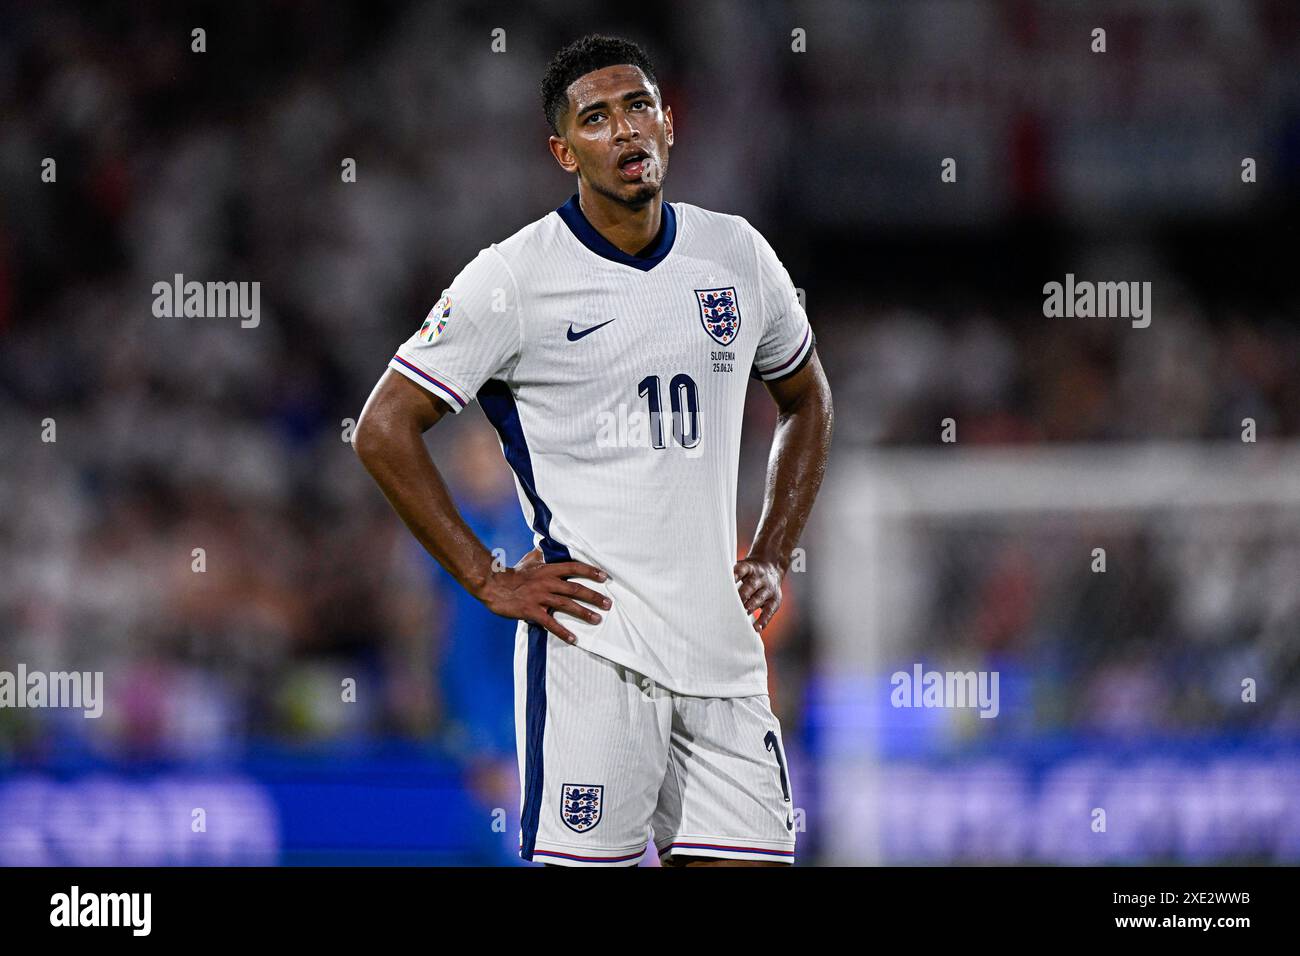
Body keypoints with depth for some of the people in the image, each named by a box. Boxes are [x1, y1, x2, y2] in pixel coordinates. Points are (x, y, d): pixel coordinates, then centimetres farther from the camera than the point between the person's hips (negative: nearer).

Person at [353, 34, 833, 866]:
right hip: (592, 639, -5)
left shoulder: (737, 257, 9)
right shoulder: (513, 279, -5)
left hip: (722, 641, 5)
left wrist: (773, 560, 14)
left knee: (747, 857, -1)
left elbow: (807, 401, 26)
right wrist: (489, 581, -6)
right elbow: (385, 430, -4)